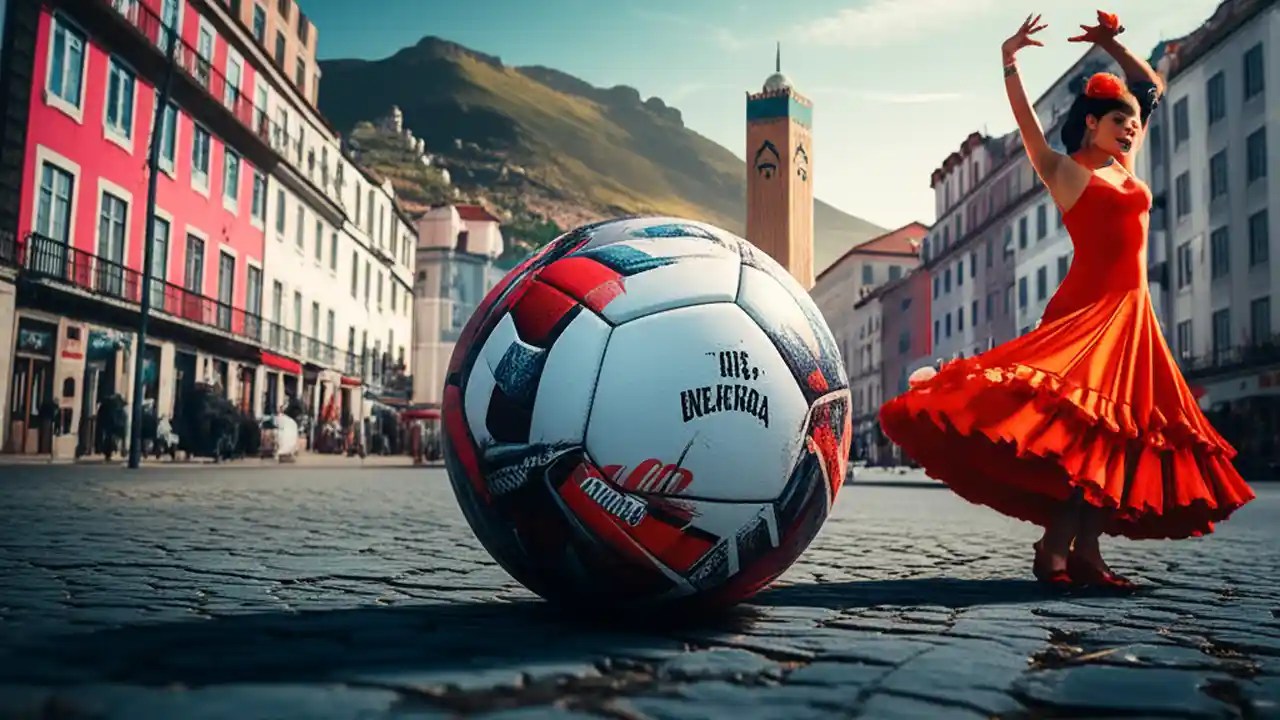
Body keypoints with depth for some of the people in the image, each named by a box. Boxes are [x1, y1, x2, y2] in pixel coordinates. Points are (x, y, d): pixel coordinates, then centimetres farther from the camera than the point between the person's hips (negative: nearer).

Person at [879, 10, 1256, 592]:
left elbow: (1151, 86, 29)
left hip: (1132, 317, 7)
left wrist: (1109, 43, 25)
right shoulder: (1063, 171, 4)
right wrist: (1009, 60, -17)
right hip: (1088, 308, -7)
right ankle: (1054, 548, -12)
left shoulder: (1126, 167, 20)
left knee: (1117, 434, 2)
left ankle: (1083, 551, 6)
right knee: (1078, 427, -17)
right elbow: (1026, 122, -9)